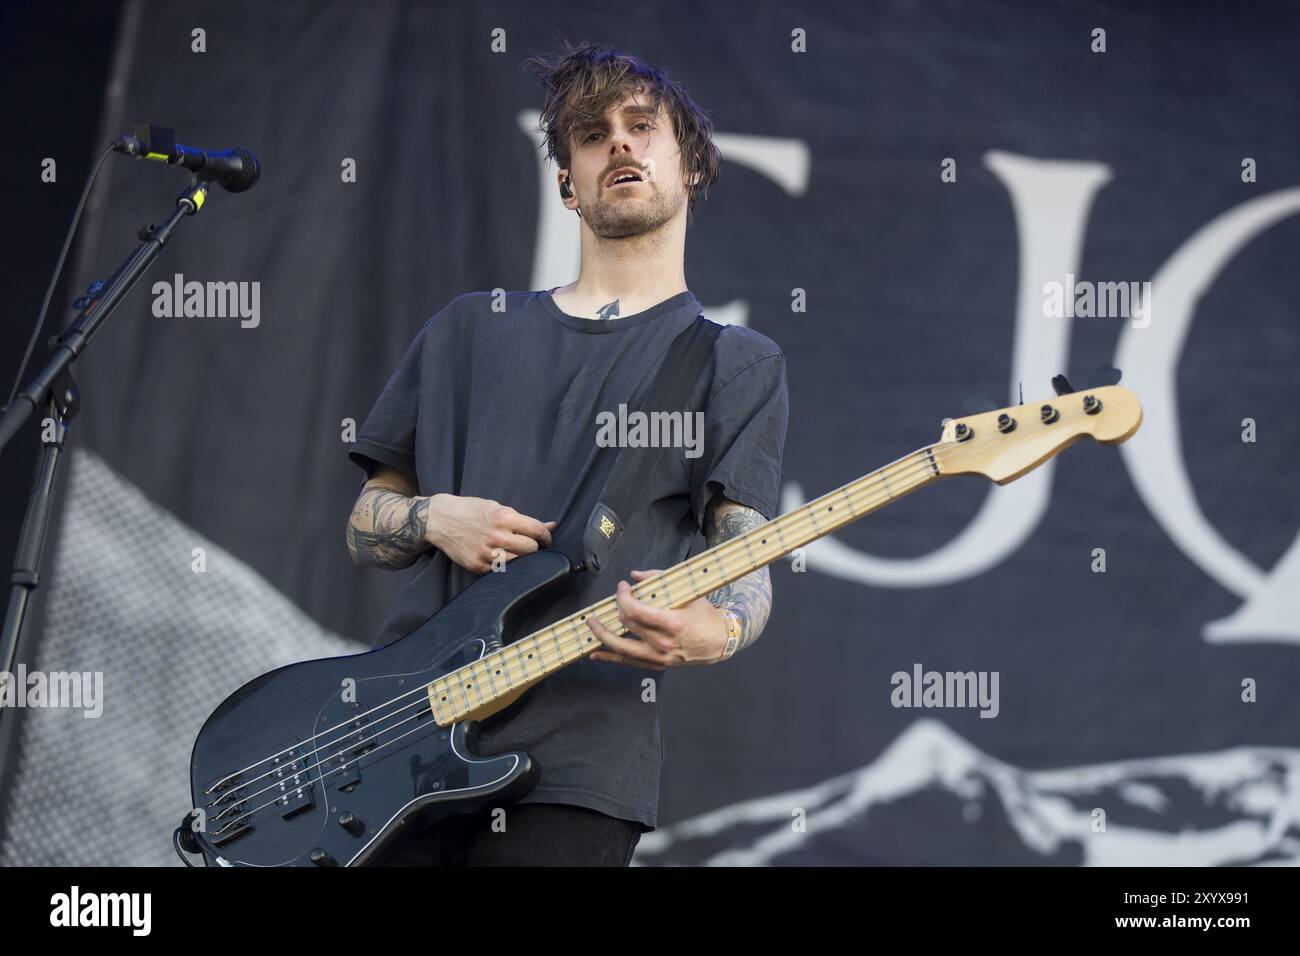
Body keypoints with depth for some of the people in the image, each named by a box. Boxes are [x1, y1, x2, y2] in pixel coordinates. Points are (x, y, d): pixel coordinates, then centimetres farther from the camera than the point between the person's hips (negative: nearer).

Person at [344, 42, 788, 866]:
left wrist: (715, 632, -24)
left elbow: (745, 570, 0)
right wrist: (434, 518, -1)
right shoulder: (469, 331, 21)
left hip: (576, 760, -3)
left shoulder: (738, 364, 10)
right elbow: (366, 525, 22)